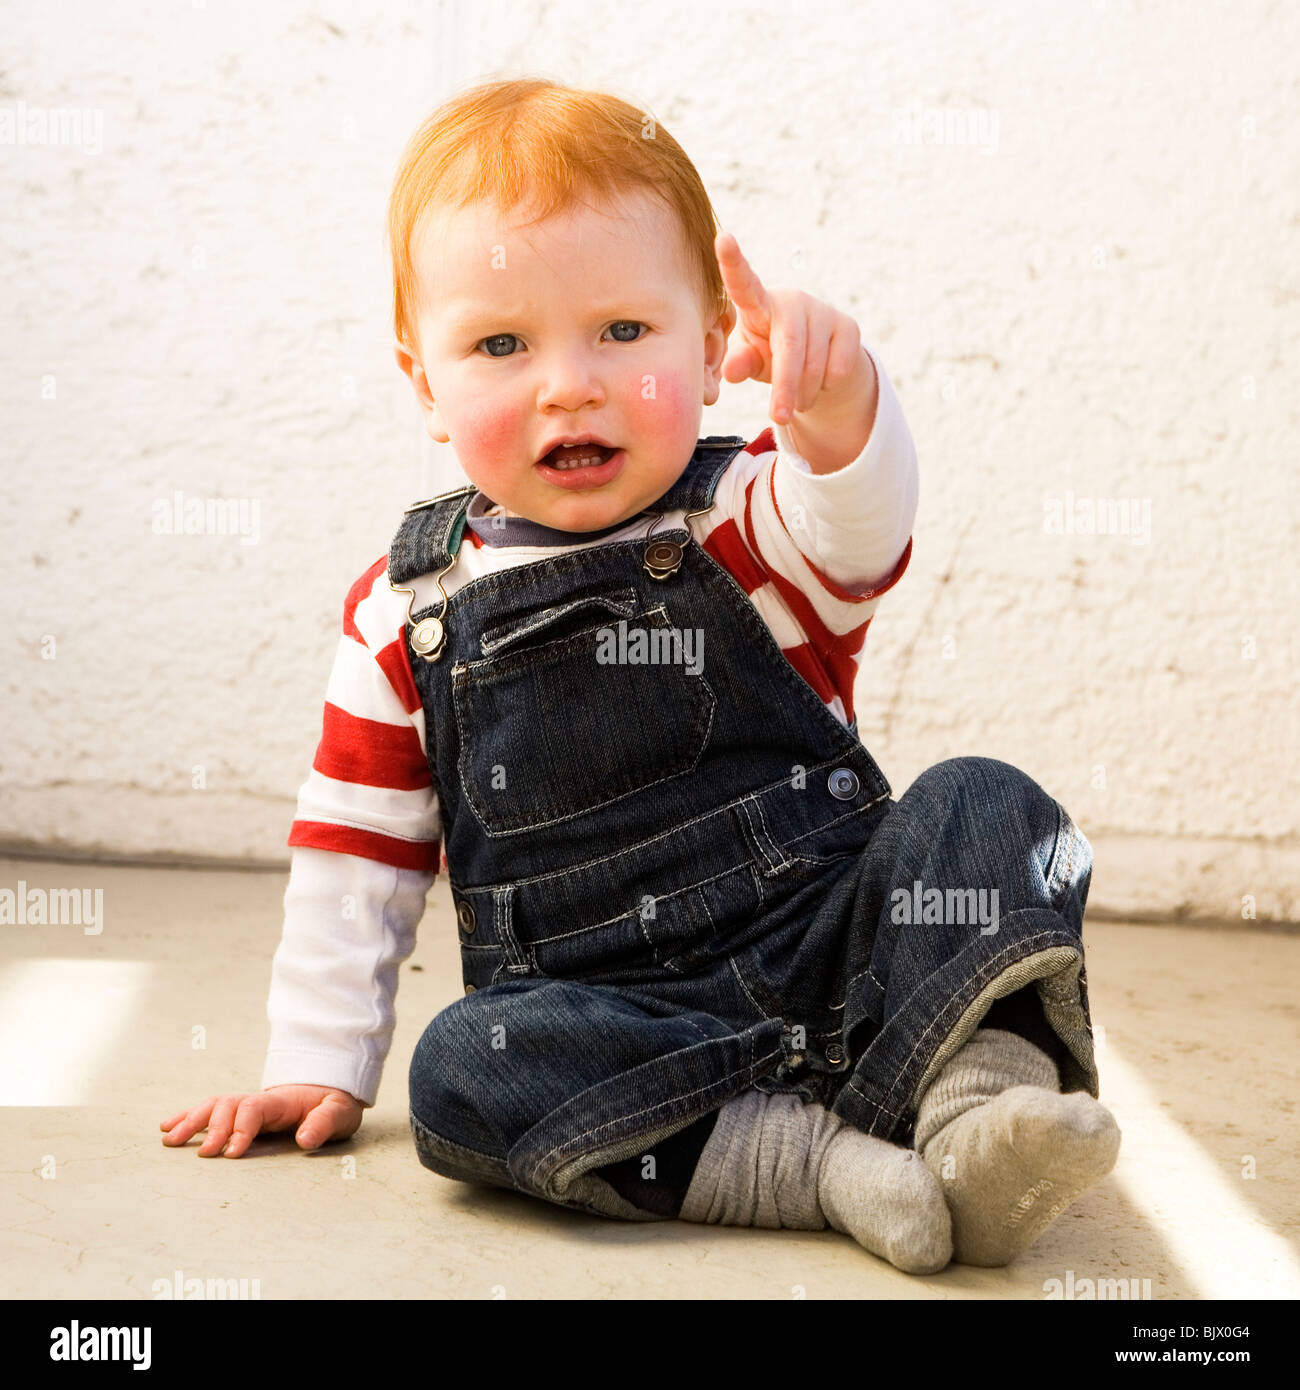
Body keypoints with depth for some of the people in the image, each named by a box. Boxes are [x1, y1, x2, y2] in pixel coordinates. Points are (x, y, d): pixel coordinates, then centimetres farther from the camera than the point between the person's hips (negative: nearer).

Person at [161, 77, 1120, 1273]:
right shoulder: (408, 611, 4)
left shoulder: (750, 527, -3)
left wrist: (833, 400, -51)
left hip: (838, 957, 0)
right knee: (463, 1077, -28)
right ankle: (820, 1165, -31)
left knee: (980, 807, -21)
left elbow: (856, 520, -28)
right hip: (617, 1031, 1)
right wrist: (317, 1069, 6)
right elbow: (356, 855, 10)